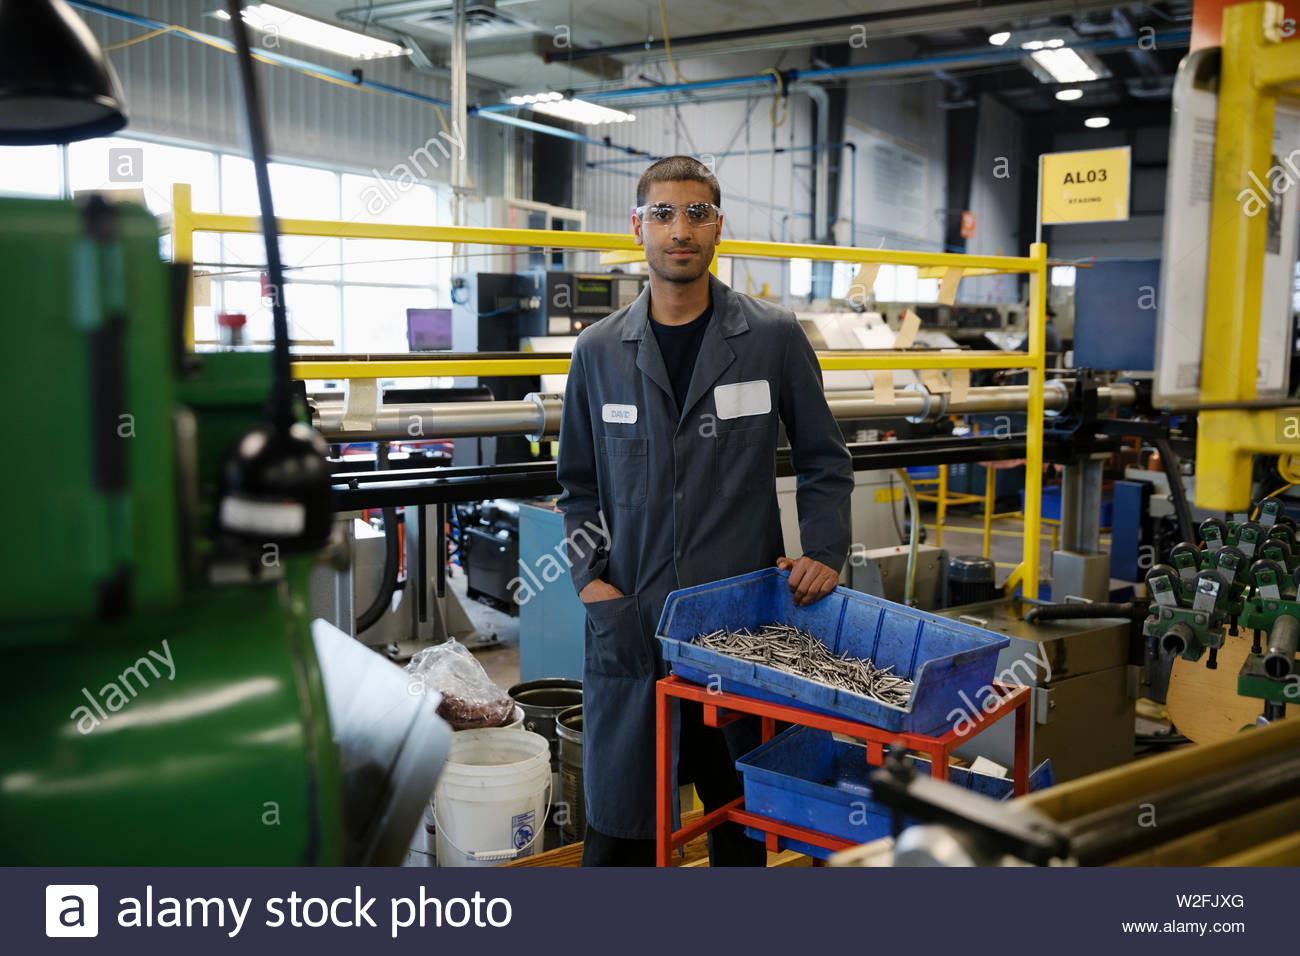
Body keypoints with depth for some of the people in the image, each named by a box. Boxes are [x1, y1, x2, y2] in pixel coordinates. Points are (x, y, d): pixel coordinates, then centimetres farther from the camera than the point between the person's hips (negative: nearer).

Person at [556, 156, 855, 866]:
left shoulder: (773, 339, 2)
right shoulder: (598, 352, 6)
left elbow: (823, 462, 10)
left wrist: (823, 552, -4)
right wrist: (592, 580, 1)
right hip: (629, 622, 1)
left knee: (745, 821, 13)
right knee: (618, 829, 6)